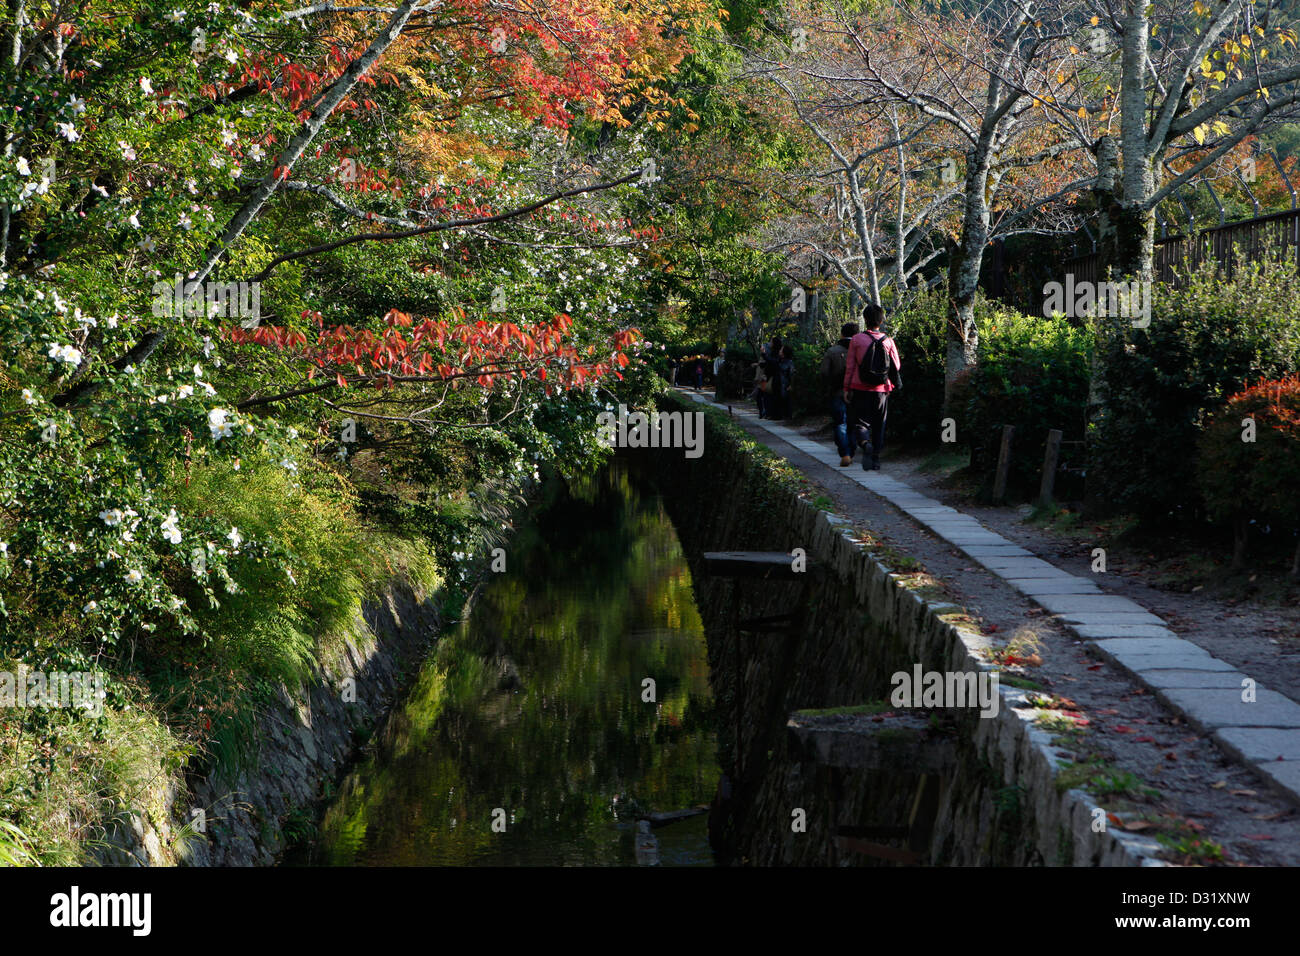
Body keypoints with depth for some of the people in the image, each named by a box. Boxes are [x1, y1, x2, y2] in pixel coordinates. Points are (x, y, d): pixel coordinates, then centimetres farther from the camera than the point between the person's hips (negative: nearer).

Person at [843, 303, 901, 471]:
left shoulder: (857, 339, -6)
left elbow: (849, 367, -4)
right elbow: (897, 366, 3)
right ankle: (876, 458, 13)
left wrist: (847, 388, 2)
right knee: (879, 425, 12)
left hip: (860, 389, -2)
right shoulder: (888, 341, -1)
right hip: (881, 390, 2)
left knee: (859, 422, 2)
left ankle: (865, 443, -28)